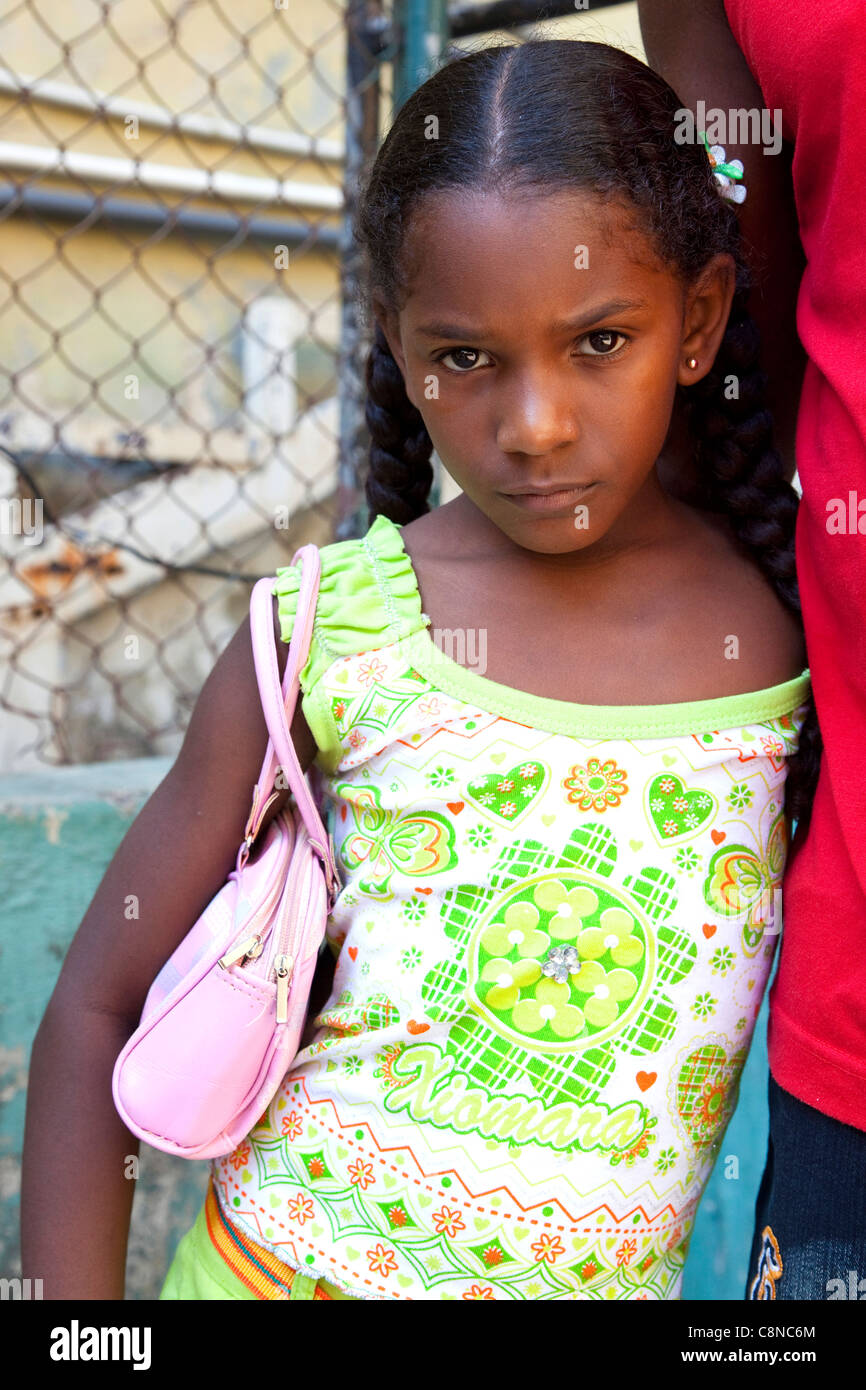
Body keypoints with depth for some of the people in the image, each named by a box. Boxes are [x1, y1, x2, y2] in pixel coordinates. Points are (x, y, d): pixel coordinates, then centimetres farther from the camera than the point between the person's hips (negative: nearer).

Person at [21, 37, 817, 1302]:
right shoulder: (328, 638, -14)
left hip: (648, 1278, 2)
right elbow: (99, 1010, -8)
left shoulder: (804, 626, -10)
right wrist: (76, 1326, -8)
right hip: (291, 1259, -1)